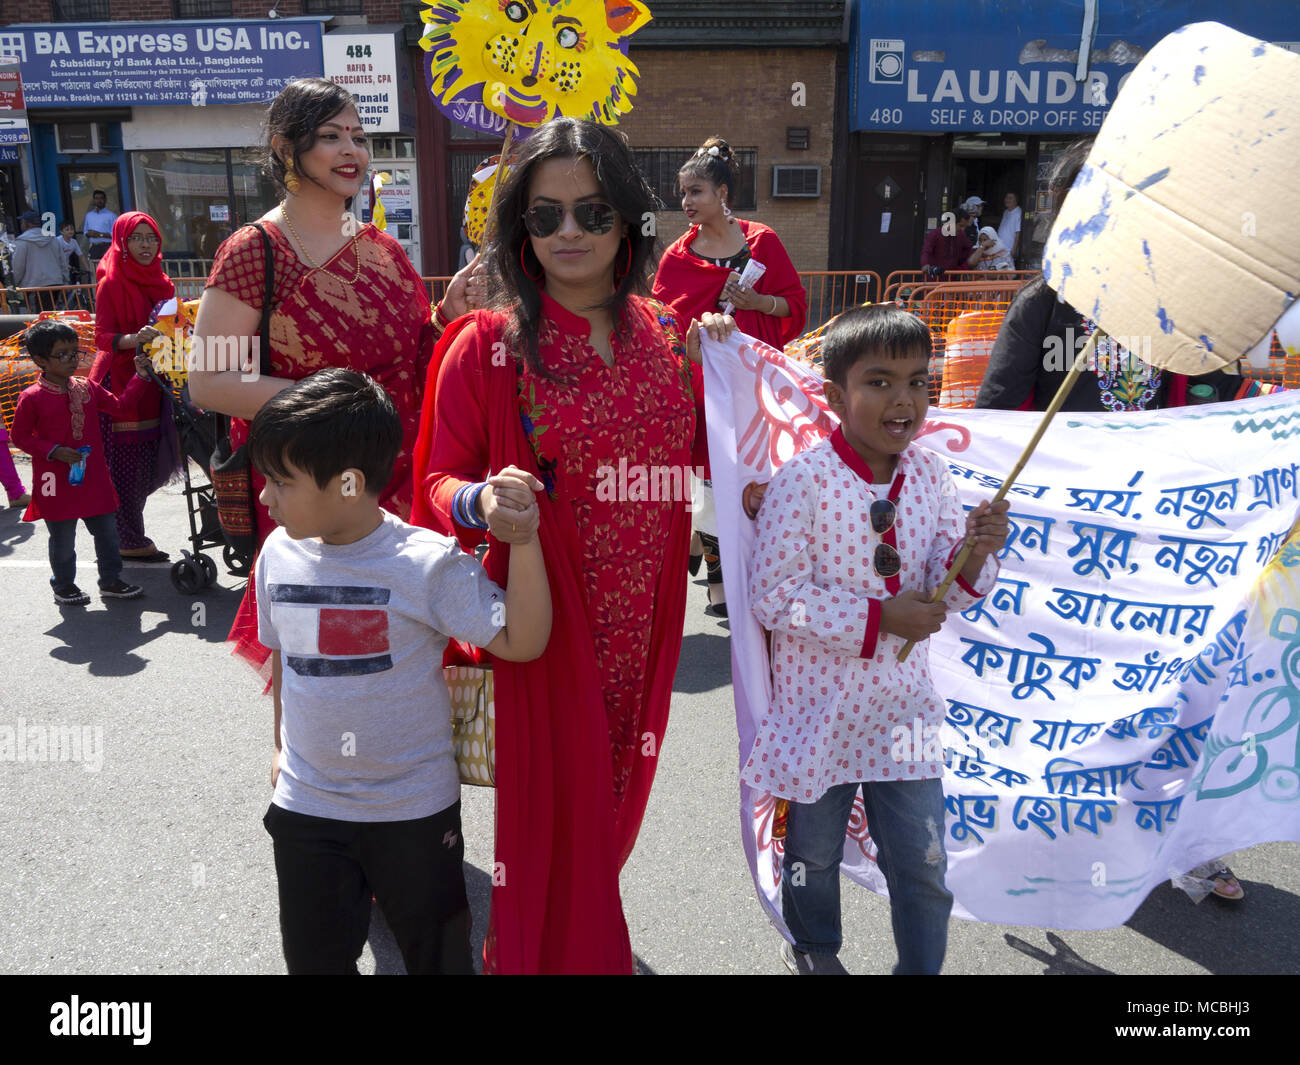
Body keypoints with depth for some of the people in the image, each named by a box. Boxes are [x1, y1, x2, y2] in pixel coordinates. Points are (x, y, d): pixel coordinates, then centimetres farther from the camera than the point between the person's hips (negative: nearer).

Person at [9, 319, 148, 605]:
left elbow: (119, 405, 11)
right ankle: (63, 586, 25)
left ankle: (110, 580, 25)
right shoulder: (32, 398, -10)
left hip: (93, 477, 5)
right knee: (63, 538, 7)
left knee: (107, 530, 11)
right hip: (57, 482, -5)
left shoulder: (87, 388, 5)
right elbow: (20, 437, -6)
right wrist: (54, 451, -18)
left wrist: (140, 378, 3)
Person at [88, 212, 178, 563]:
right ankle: (131, 542, 6)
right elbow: (102, 335, -16)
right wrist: (132, 339, -34)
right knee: (126, 462, -4)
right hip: (120, 380, -7)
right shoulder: (111, 283, -8)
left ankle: (131, 534, 24)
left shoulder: (160, 282, 15)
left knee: (148, 463, 10)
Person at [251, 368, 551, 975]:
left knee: (437, 954, 15)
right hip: (305, 807, 4)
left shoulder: (428, 562, -20)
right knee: (314, 958, 19)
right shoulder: (279, 553, -4)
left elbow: (521, 643, -22)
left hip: (414, 809, -4)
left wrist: (523, 542, -32)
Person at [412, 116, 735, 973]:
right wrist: (482, 504, -29)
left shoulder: (662, 335, 4)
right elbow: (440, 479, -8)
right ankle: (549, 954, 36)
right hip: (545, 618, -5)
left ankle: (591, 942, 49)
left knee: (615, 796, 22)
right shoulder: (488, 343, -10)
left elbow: (699, 458, 12)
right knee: (556, 811, 7)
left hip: (641, 620, 5)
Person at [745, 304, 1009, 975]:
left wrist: (974, 555, -19)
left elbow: (948, 593, 3)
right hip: (821, 709, -3)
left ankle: (921, 968, 40)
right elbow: (773, 597, -19)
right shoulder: (802, 481, -19)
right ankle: (814, 951, 48)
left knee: (923, 864, 14)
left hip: (902, 702, 4)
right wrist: (878, 619, -22)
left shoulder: (930, 476, -2)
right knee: (815, 850, 19)